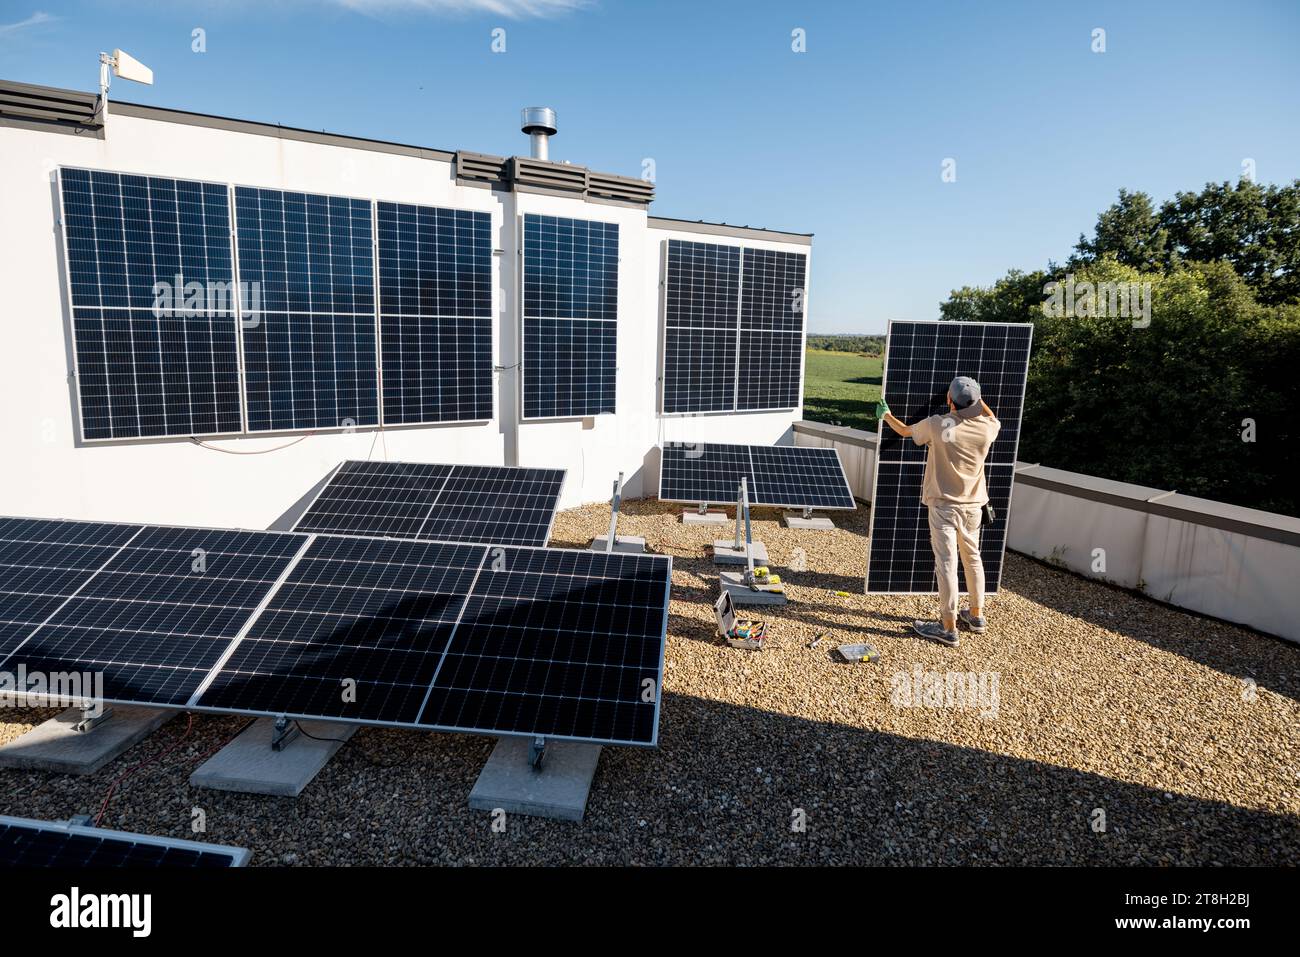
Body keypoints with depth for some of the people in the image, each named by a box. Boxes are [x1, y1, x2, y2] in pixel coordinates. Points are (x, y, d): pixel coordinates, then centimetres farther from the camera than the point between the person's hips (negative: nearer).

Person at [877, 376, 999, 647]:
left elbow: (905, 431, 5)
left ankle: (949, 627, -1)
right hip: (973, 505, 5)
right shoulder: (986, 428, -6)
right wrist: (977, 398, 16)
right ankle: (976, 615, 33)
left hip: (944, 505, -5)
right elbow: (993, 418, 22)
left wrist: (886, 415, 22)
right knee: (972, 558, 19)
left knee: (946, 562, -4)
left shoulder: (936, 425, -15)